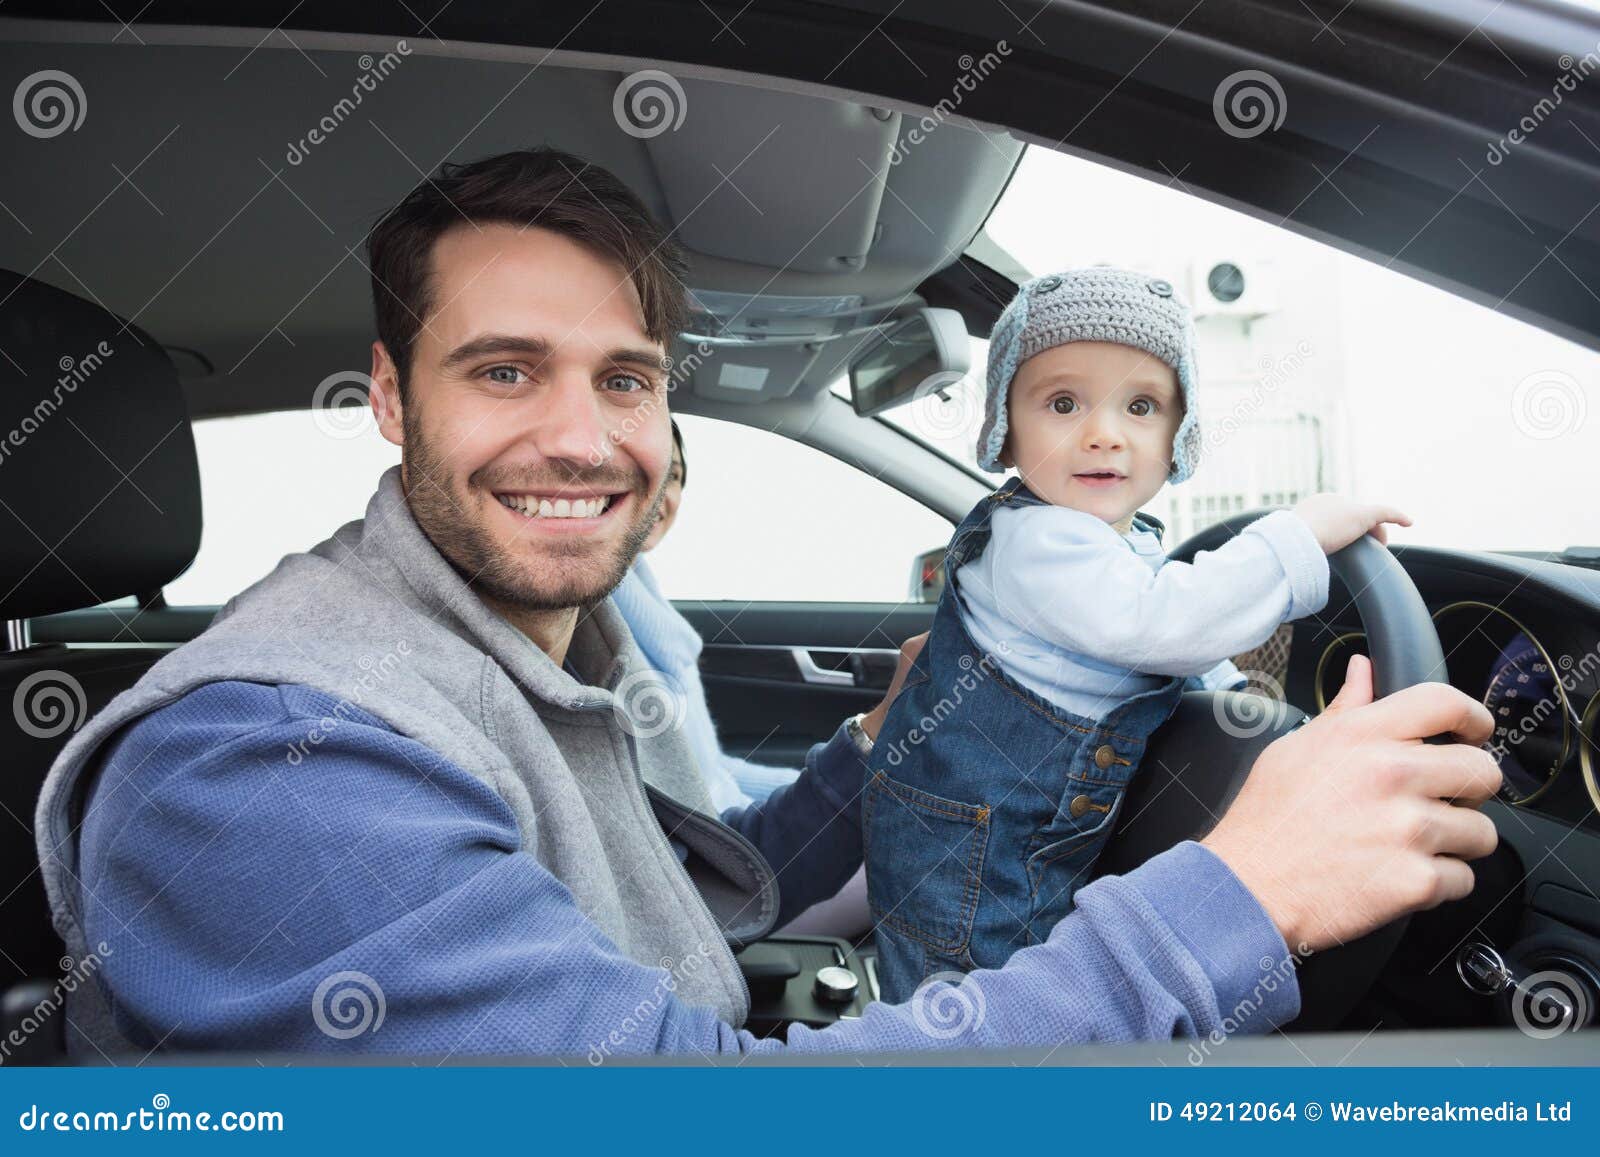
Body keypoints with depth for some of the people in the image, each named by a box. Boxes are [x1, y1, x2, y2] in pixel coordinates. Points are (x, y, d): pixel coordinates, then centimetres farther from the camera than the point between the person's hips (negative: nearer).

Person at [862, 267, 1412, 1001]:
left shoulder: (1137, 548, 9)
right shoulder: (1028, 539, -23)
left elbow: (1195, 668, 24)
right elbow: (1161, 622, -34)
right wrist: (1300, 535, -27)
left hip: (1052, 853, 9)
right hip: (961, 861, -9)